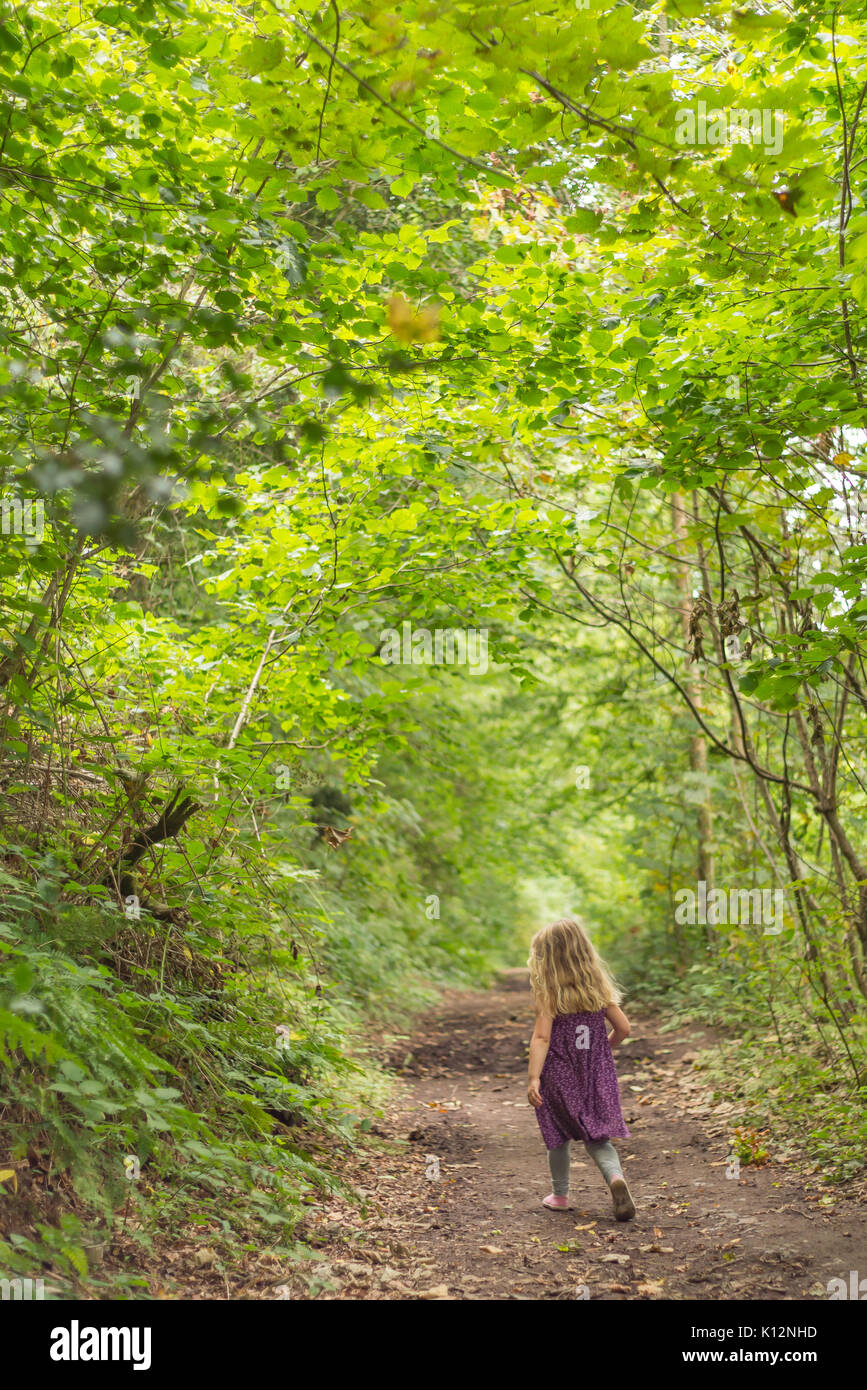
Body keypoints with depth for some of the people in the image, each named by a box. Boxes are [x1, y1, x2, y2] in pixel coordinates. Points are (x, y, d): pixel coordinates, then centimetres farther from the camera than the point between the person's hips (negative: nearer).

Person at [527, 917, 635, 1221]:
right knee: (597, 1135, 7)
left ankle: (560, 1195, 29)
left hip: (558, 1076, -2)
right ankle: (616, 1177, -20)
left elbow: (541, 1037, -19)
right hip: (596, 1075, 3)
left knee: (559, 1137, 15)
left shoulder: (548, 993, -11)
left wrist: (533, 1077, -23)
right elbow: (623, 1027, 4)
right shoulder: (598, 988, 1)